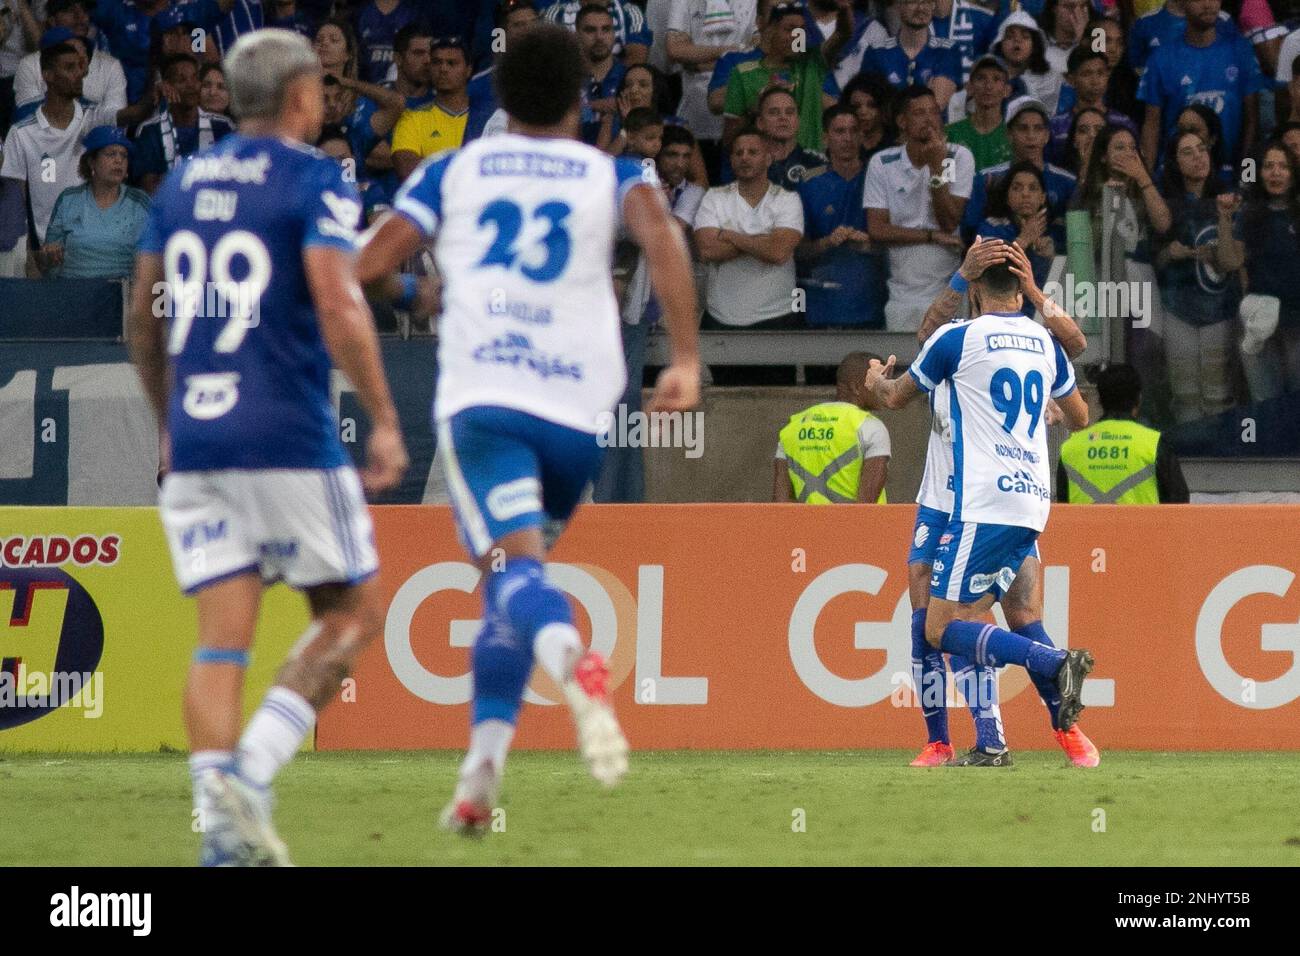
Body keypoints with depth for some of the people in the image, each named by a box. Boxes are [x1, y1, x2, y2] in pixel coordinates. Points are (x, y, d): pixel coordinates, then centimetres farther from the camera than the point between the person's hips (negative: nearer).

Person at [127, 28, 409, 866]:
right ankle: (251, 772, -9)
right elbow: (338, 304, -17)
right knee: (354, 613, 9)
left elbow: (142, 315, 18)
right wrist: (384, 419, -12)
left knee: (223, 639, 3)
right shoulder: (315, 179, -5)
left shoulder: (182, 183, 13)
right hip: (288, 437, -5)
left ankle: (221, 830, -9)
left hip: (196, 440, 5)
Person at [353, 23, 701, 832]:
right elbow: (660, 234, -9)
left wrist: (402, 286, 29)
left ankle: (576, 662, -52)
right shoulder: (613, 176, 14)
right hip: (576, 409, 2)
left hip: (479, 397, -2)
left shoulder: (453, 172, 15)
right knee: (514, 586, 19)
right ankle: (480, 778, 14)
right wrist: (686, 359, -11)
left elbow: (371, 266, 5)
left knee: (513, 567, -18)